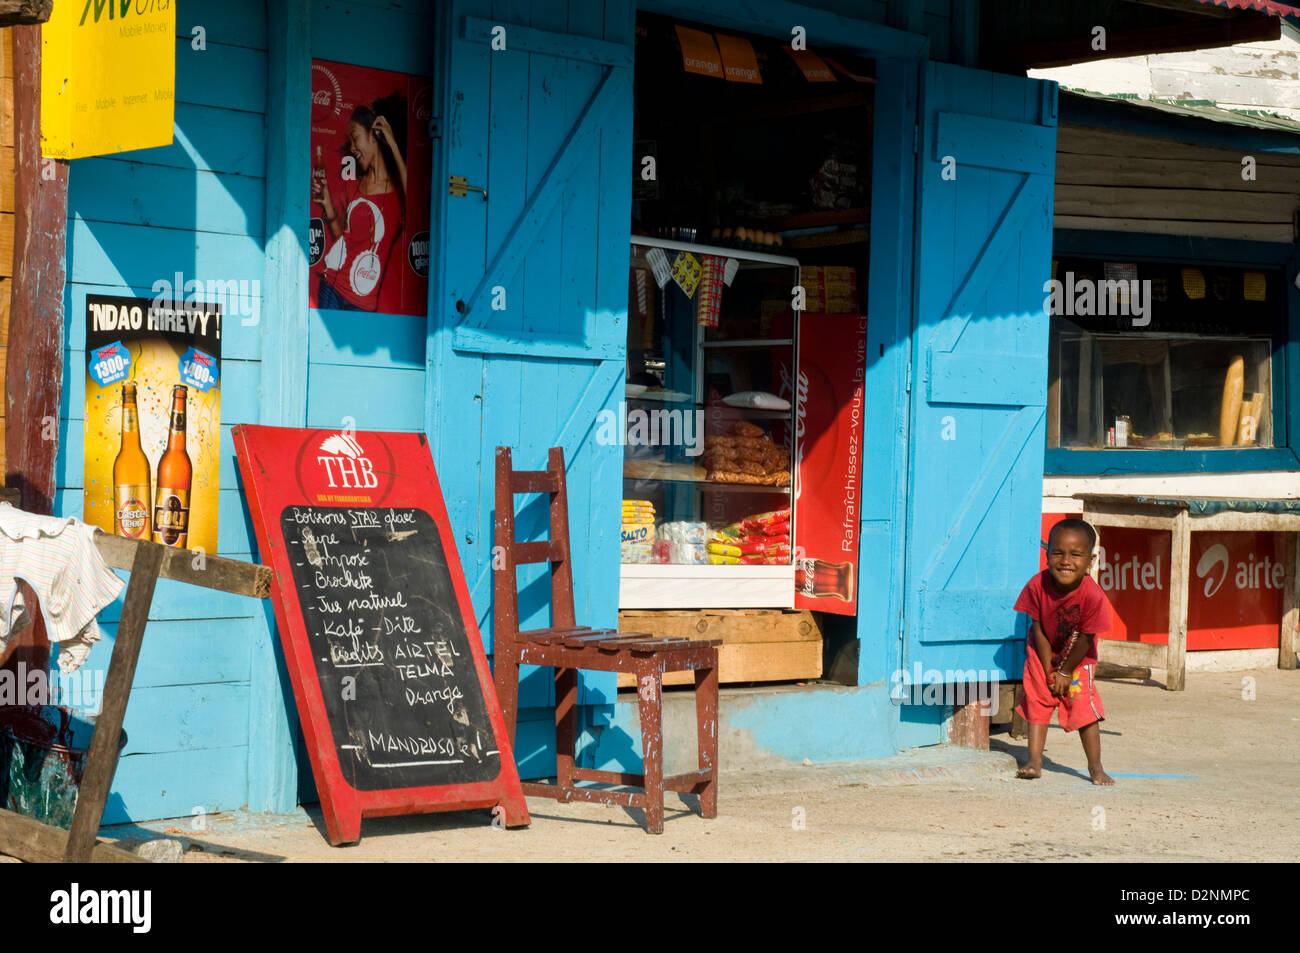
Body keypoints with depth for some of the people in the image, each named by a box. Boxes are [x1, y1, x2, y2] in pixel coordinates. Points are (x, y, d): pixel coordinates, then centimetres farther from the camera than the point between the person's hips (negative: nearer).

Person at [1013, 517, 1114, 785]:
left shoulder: (1092, 595, -33)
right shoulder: (1038, 585, -27)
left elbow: (1085, 639, -20)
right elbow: (1038, 629, -15)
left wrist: (1066, 672, -11)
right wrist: (1049, 671, -11)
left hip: (1078, 657, -2)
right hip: (1043, 653, 2)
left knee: (1084, 706, -6)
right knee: (1037, 701, 2)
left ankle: (1095, 767, 4)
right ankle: (1034, 761, 8)